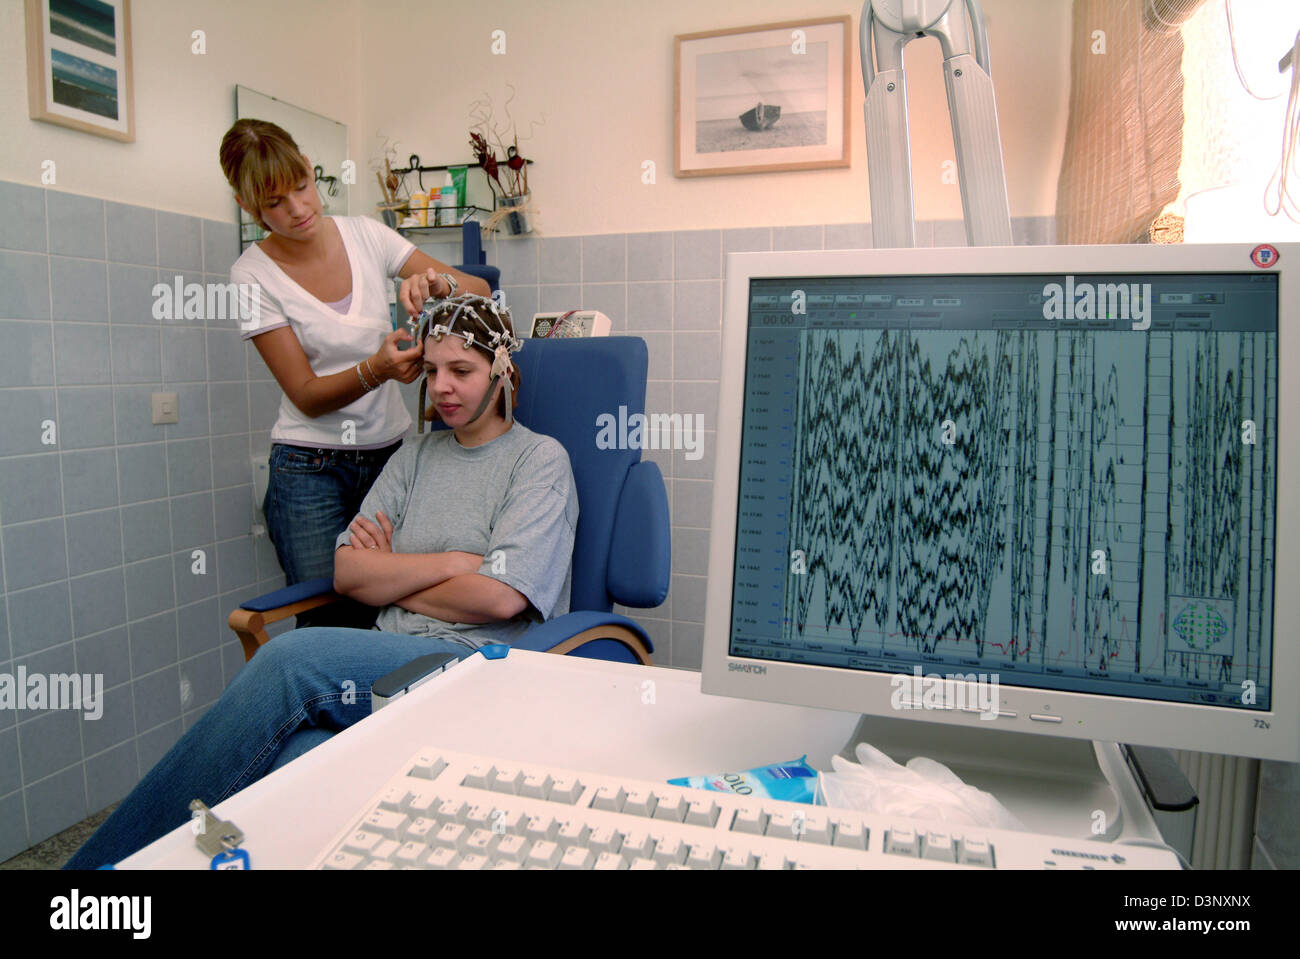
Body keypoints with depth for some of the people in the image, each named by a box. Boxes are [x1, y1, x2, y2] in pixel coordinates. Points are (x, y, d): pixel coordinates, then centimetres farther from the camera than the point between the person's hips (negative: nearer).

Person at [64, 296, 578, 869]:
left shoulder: (540, 459, 3)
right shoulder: (416, 455, 20)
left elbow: (499, 597, -10)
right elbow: (347, 573, 9)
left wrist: (390, 575, 3)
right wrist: (451, 562, -4)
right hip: (393, 662, 5)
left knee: (293, 659, -28)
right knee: (293, 762, -30)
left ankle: (111, 856, -19)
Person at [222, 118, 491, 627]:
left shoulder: (364, 234, 2)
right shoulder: (253, 274, -5)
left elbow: (480, 291, 1)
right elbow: (306, 395, -10)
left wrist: (439, 283, -21)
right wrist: (375, 369, -28)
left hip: (391, 453, 2)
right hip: (311, 470, -2)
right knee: (329, 624, -4)